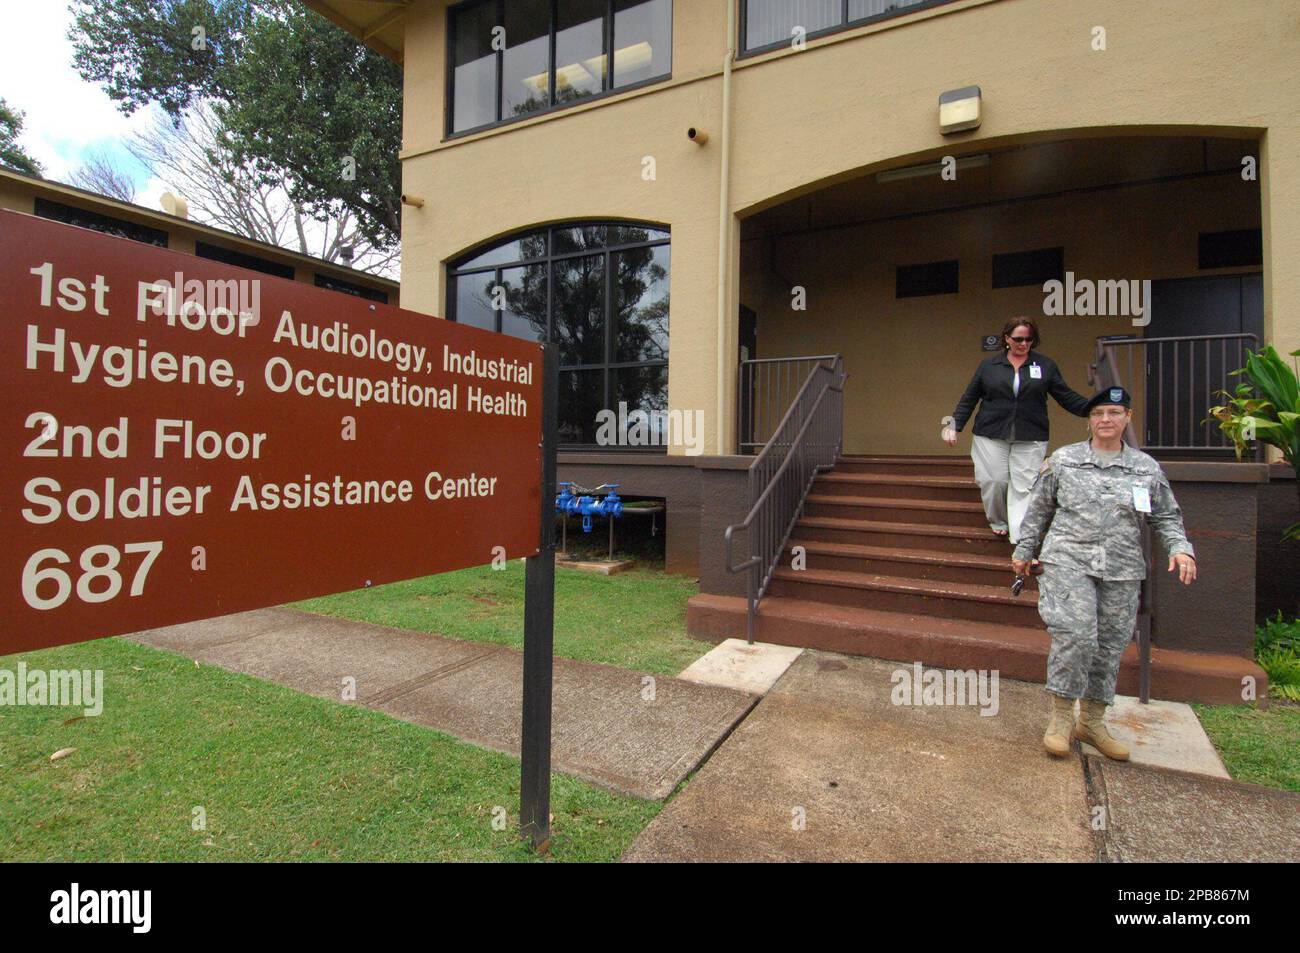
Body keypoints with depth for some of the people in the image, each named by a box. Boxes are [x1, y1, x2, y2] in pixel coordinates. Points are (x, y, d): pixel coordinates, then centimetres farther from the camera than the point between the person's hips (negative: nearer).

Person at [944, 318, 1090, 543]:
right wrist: (955, 426, 1)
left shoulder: (1046, 365, 7)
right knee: (994, 481, 0)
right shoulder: (989, 365, 7)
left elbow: (1066, 397, 8)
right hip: (991, 436, 0)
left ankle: (1022, 540, -4)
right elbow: (969, 398, 9)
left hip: (1030, 439, 0)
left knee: (1024, 487, -5)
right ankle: (998, 521, 27)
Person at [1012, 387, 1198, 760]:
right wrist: (1024, 550, 10)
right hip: (1069, 561, -3)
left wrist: (1180, 548, -3)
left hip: (1122, 570, 3)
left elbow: (1166, 516, 16)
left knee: (1110, 645, 9)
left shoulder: (1147, 468, 10)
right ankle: (1061, 715, 1)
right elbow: (1038, 509, 10)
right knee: (1076, 635, -16)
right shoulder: (1062, 460, 5)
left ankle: (1092, 721, 24)